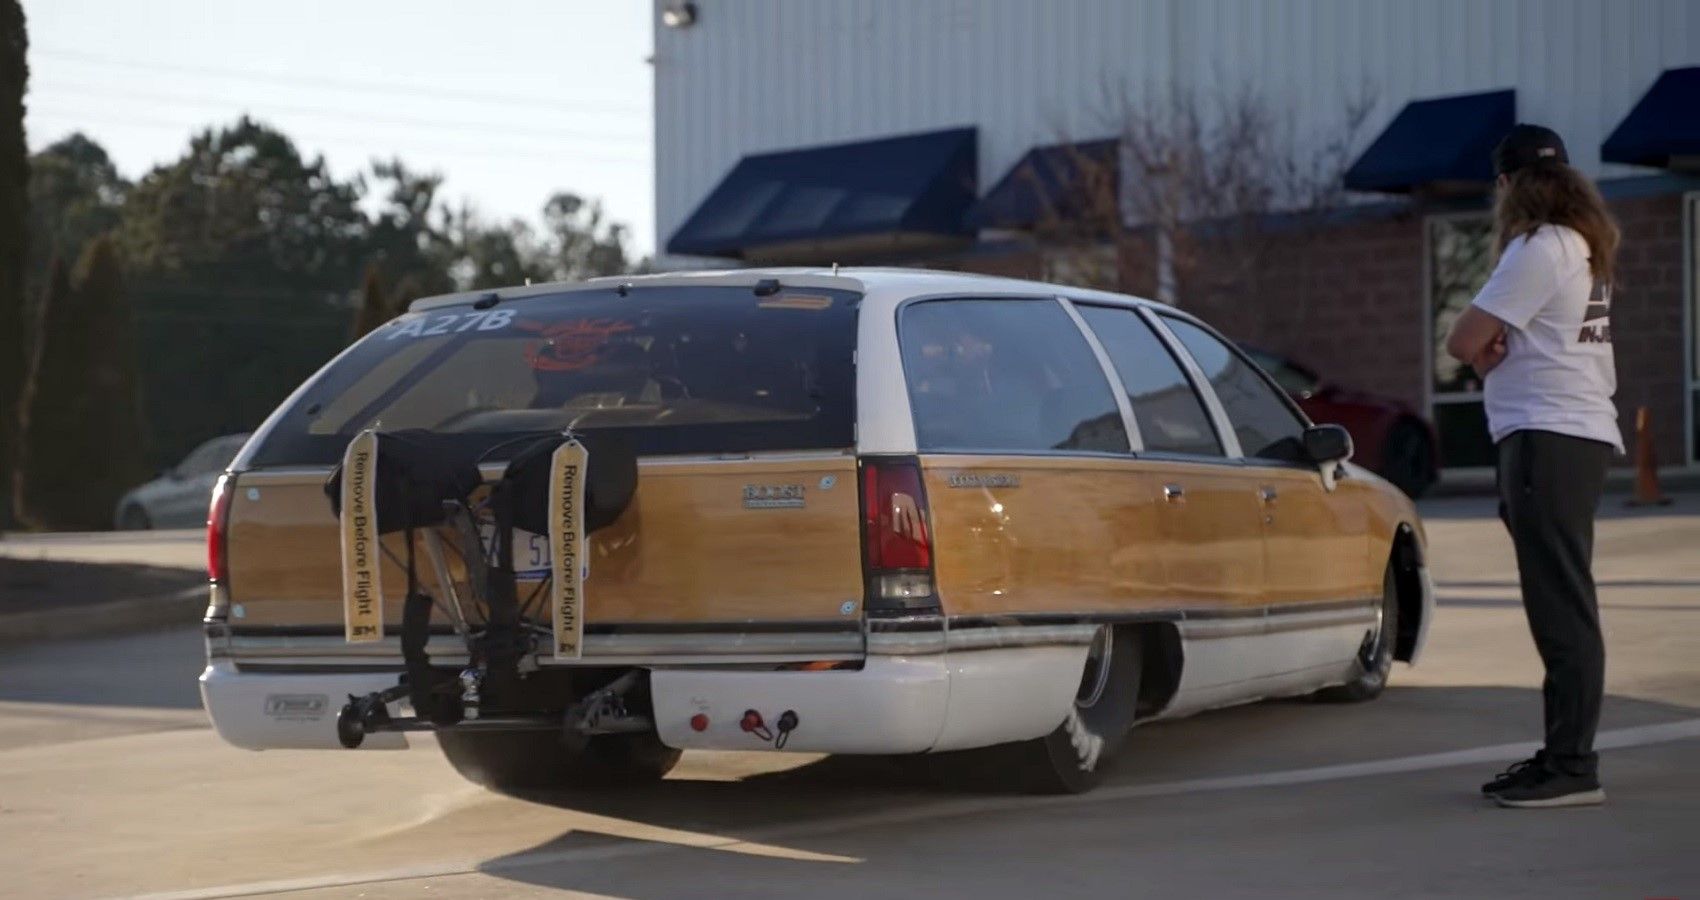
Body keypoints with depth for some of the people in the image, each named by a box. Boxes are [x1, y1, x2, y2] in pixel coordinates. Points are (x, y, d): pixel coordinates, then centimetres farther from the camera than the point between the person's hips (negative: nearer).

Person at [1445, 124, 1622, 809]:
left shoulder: (1539, 250, -13)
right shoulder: (1584, 249, 18)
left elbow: (1463, 343, -13)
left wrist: (1485, 352, 8)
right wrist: (1498, 348, -4)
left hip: (1549, 437, -10)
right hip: (1577, 435, 10)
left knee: (1561, 605, -11)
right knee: (1561, 605, 14)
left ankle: (1572, 765, -12)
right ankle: (1563, 754, 20)